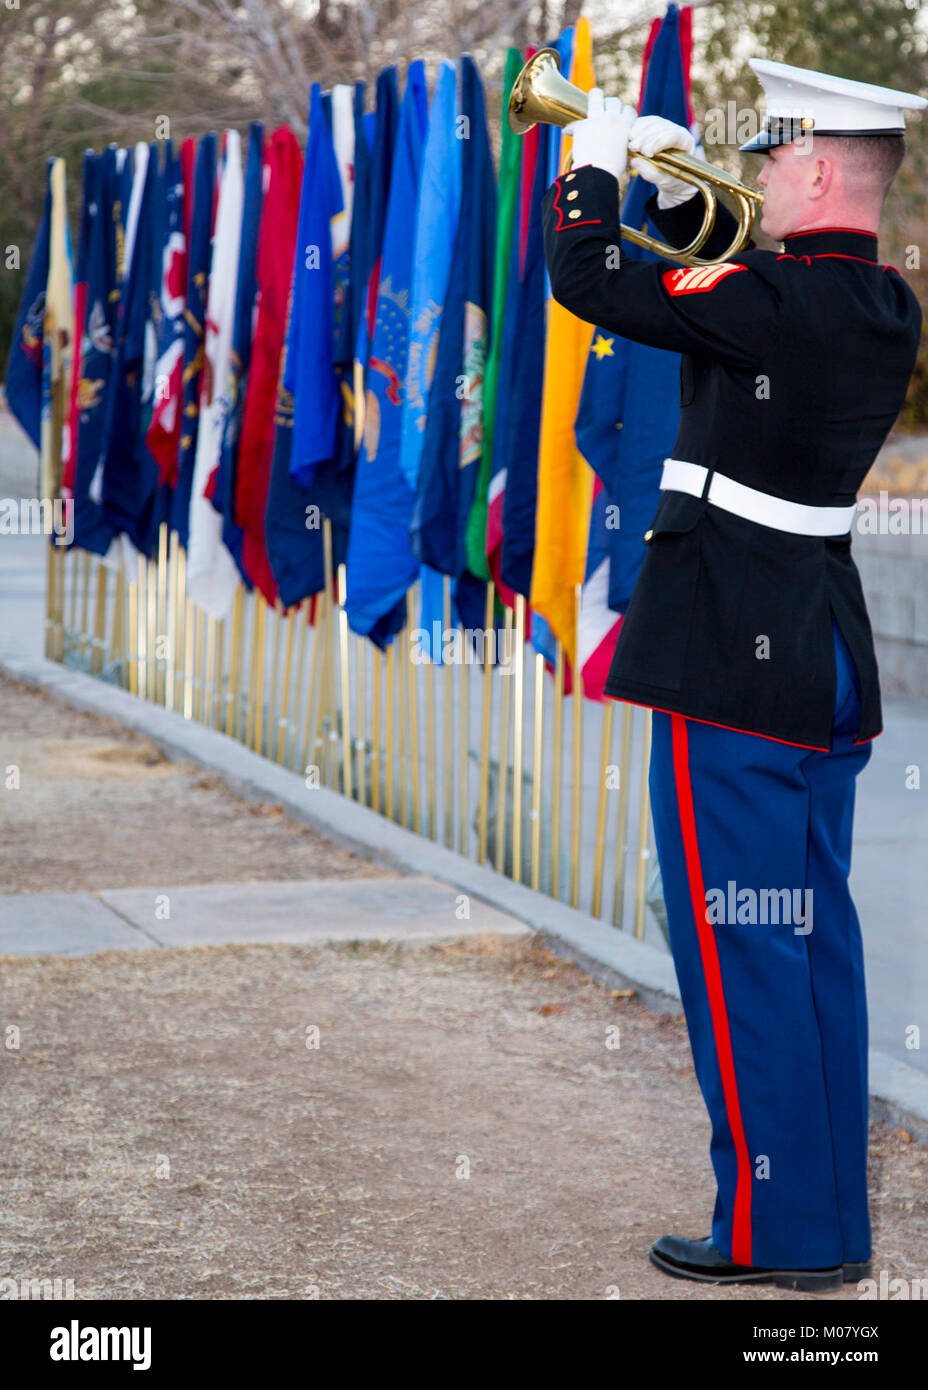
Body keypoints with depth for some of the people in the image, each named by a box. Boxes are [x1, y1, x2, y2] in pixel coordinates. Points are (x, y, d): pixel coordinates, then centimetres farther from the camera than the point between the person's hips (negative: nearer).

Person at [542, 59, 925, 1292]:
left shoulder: (778, 301, -18)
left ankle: (774, 1226, 4)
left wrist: (595, 163, 3)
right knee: (813, 941, 13)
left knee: (738, 949, -1)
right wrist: (676, 184, 17)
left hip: (733, 662, -9)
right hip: (825, 660, 9)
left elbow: (585, 278, -12)